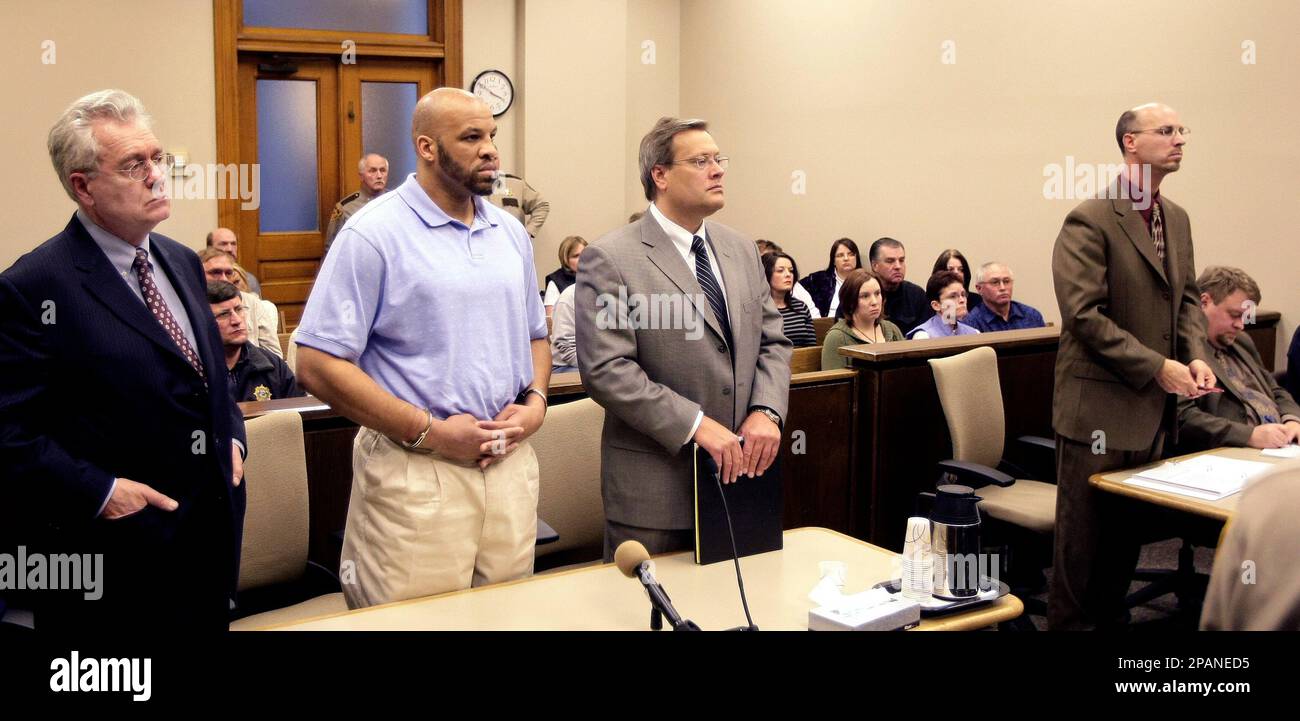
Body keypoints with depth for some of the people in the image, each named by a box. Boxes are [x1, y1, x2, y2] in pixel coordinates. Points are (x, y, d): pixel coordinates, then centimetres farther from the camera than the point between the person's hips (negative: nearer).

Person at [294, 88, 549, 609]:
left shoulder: (510, 233, 12)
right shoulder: (375, 233, -7)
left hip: (510, 464, 6)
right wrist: (430, 431, -15)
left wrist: (535, 403, 1)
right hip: (415, 473, -5)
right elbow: (318, 366, -12)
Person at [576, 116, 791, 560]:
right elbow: (606, 370, -17)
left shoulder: (741, 251, 12)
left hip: (738, 472, 6)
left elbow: (773, 341, 12)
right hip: (654, 487, -6)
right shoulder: (610, 259, -10)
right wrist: (696, 424, -22)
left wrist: (765, 411, -7)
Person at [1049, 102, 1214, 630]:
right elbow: (1084, 314, -19)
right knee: (1084, 532, 3)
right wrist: (1157, 367, -19)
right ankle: (1069, 622, 17)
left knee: (1130, 528, 16)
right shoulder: (1090, 220, -14)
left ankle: (1110, 616, 29)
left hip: (1153, 407, 7)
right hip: (1101, 405, -7)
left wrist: (1195, 356, -2)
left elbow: (1187, 296, 17)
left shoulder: (1177, 219, 11)